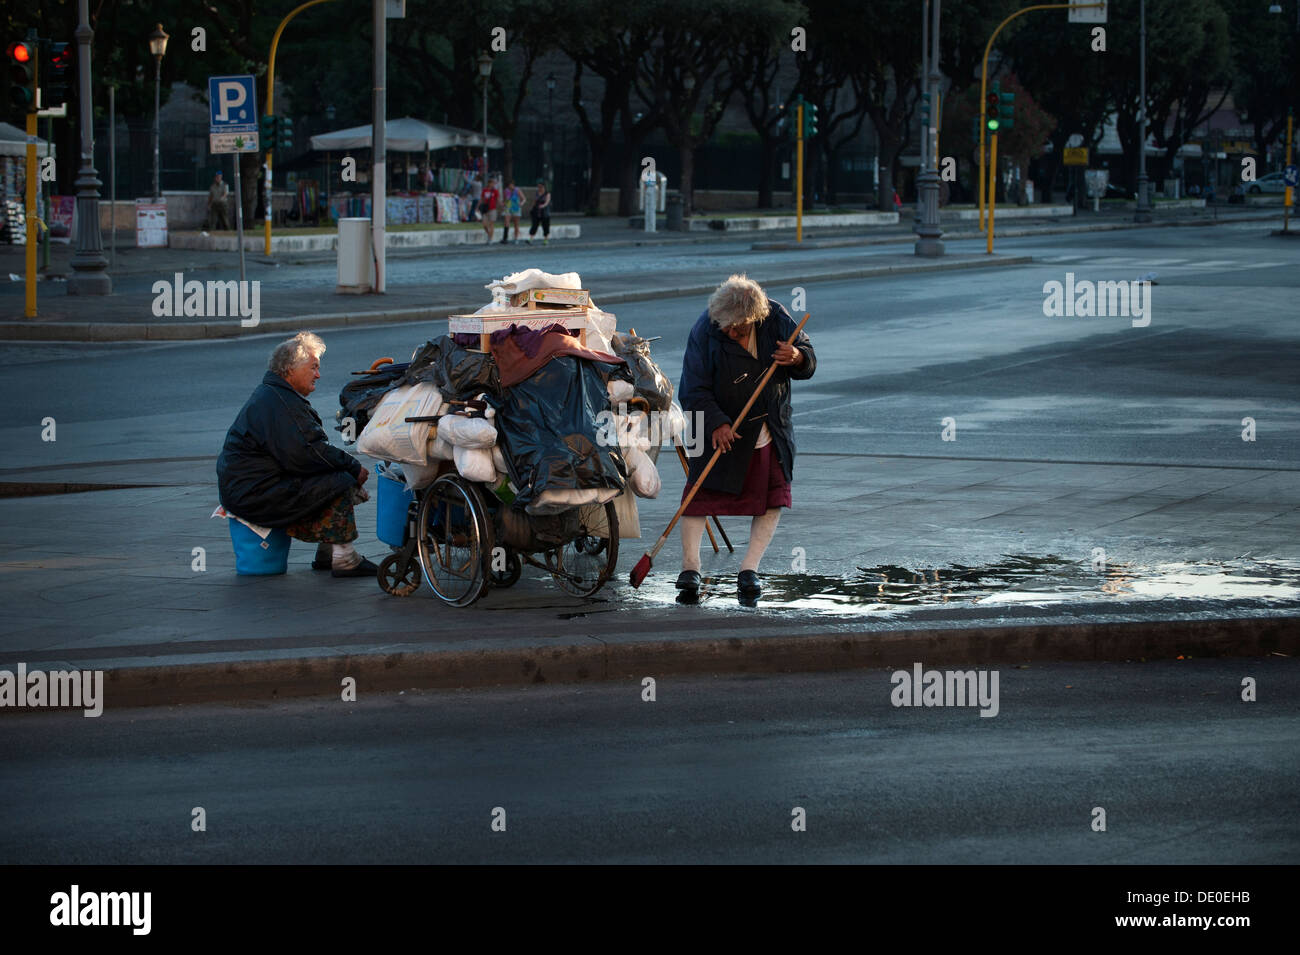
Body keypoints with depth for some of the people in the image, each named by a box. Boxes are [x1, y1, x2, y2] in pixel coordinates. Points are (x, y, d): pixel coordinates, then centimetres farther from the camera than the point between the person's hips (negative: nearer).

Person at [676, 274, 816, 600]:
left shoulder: (776, 318, -11)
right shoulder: (705, 330, -18)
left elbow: (809, 359, -1)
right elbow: (695, 389, -16)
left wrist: (797, 358, -25)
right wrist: (716, 423, -29)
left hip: (770, 428, 3)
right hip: (721, 426, -3)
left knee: (772, 499, 2)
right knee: (701, 493, -8)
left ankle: (749, 570, 7)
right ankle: (690, 567, -3)